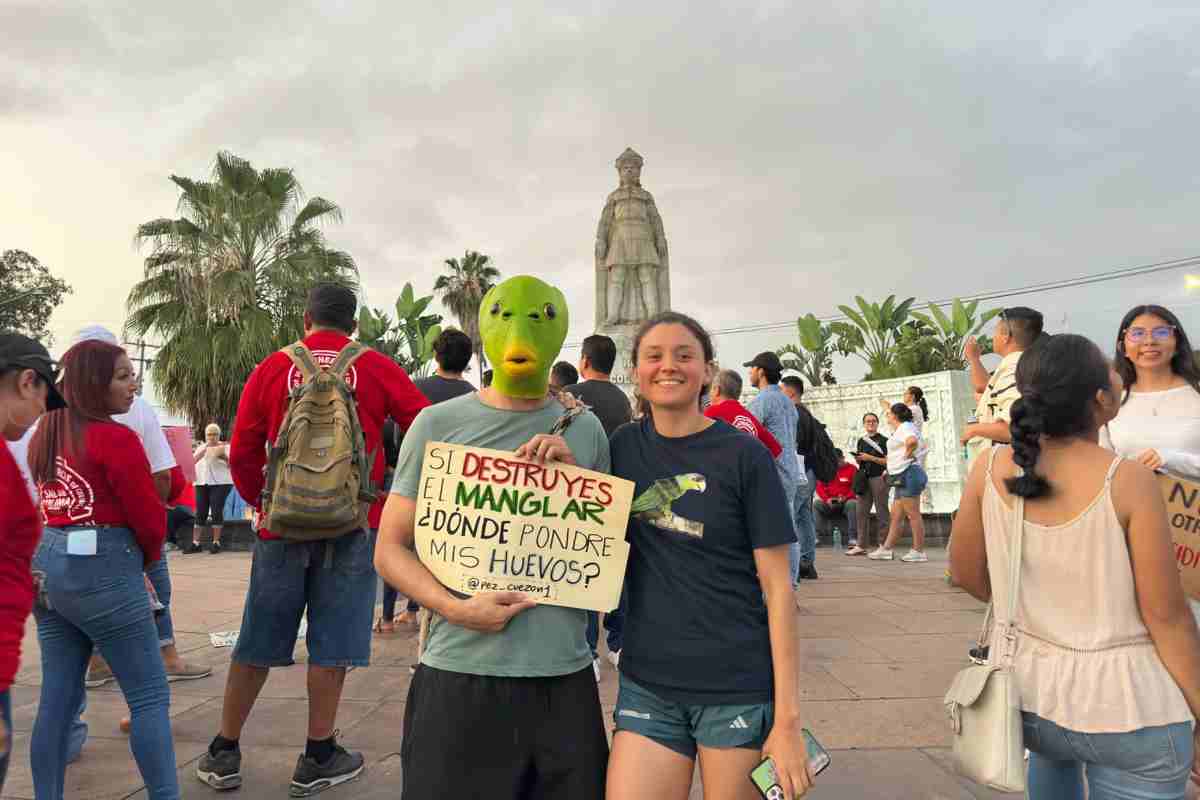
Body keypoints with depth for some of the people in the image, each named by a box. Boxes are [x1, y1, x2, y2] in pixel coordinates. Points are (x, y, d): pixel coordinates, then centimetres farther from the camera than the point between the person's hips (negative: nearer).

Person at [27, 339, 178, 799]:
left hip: (47, 564, 8)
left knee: (58, 695, 15)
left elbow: (45, 504, 14)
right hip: (102, 568, -8)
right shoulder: (116, 438, -15)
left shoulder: (43, 436, 10)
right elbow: (149, 516, -13)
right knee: (150, 695, 1)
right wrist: (147, 558, 8)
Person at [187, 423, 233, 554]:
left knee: (217, 511, -7)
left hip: (220, 483, -3)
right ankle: (195, 543, 4)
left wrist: (224, 456, -22)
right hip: (202, 483, 4)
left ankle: (216, 542, -2)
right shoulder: (201, 447, 16)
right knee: (200, 513, 2)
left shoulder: (225, 447, 5)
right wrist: (205, 447, -15)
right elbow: (193, 460, -2)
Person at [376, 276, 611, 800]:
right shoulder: (438, 423, -1)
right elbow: (390, 549, 1)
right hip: (459, 674, -1)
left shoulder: (585, 431, 5)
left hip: (565, 677, 2)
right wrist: (456, 609, -15)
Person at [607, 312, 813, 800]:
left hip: (739, 688, -2)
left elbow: (778, 587, -7)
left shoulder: (744, 456, -7)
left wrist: (788, 717, -12)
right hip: (646, 682, 3)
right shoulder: (624, 447, 3)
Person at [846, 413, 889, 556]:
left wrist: (871, 458, -14)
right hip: (864, 478, 6)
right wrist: (857, 458, 2)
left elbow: (888, 461, -8)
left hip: (879, 478, -6)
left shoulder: (883, 440, -1)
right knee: (862, 512, 3)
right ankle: (862, 545, 6)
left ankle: (883, 544, 0)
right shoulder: (861, 441, 18)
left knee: (881, 512, -3)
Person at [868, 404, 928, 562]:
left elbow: (912, 441, -34)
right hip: (902, 476, 11)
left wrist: (908, 454, -16)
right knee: (896, 515, 10)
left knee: (913, 514, -6)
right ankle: (886, 549, 12)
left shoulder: (904, 427, -10)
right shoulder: (902, 429, 22)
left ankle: (919, 551, -2)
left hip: (908, 474, -11)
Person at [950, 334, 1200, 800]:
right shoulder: (1128, 481, -18)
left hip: (1025, 691, 3)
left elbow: (966, 574, 1)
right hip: (1126, 710, -3)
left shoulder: (989, 470, -9)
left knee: (1053, 753, 32)